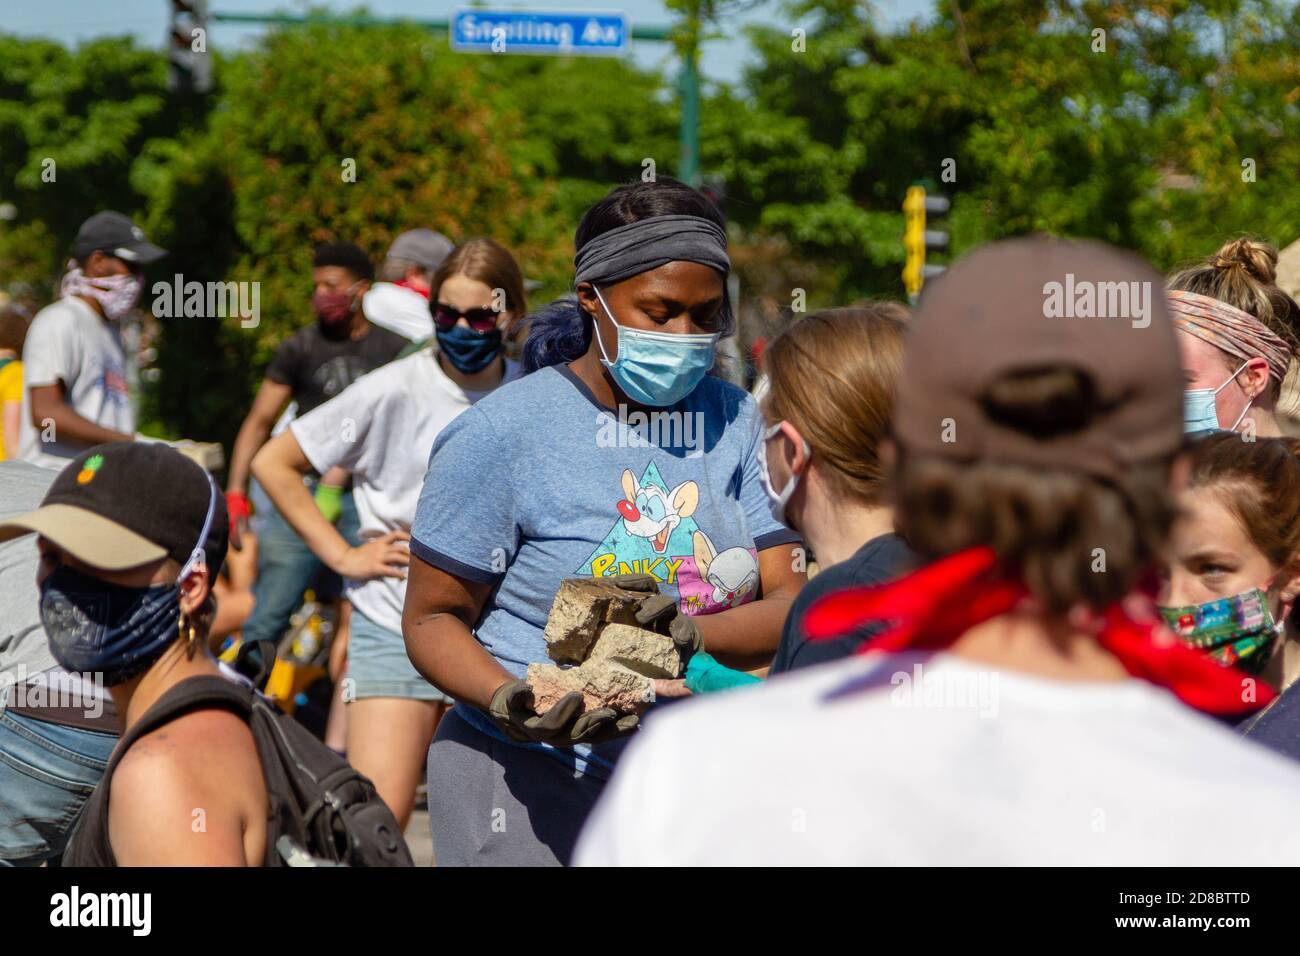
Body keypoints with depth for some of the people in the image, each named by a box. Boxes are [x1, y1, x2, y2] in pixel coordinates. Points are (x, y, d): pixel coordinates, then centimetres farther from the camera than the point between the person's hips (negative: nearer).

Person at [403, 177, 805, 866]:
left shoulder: (734, 422, 3)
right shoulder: (500, 432, -9)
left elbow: (791, 603, -4)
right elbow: (432, 616, -6)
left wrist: (691, 638, -24)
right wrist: (506, 701, -25)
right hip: (530, 784, -4)